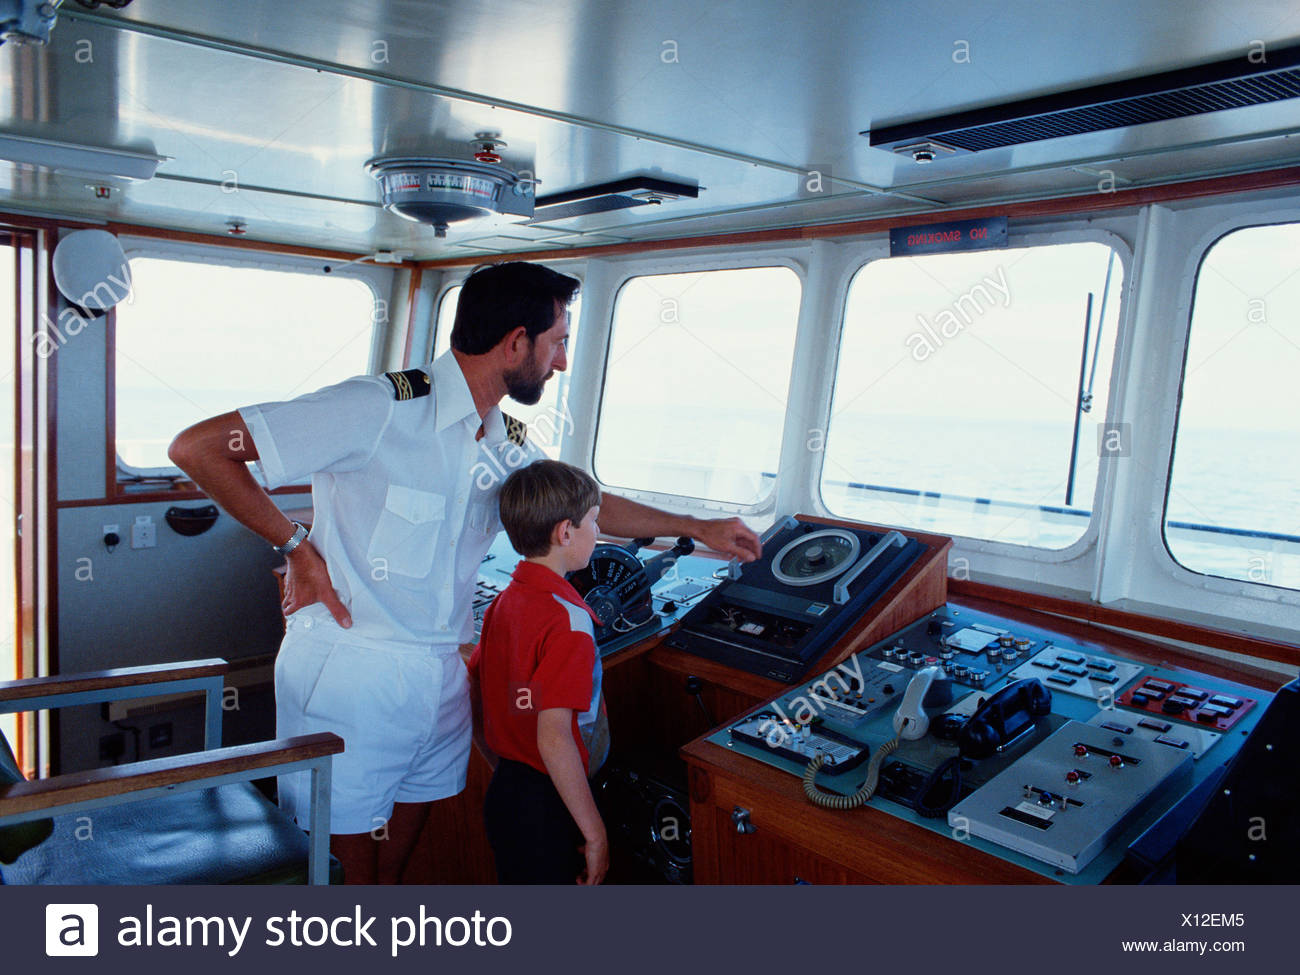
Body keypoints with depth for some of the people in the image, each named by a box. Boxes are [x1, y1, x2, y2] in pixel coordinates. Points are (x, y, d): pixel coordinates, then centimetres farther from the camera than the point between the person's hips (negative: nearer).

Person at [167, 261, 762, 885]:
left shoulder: (508, 444, 5)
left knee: (412, 813, 21)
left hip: (441, 671, 7)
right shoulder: (380, 409, -20)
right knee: (347, 846, 8)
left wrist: (698, 528, 24)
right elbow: (196, 447, -19)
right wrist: (296, 548, -17)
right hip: (351, 674, -7)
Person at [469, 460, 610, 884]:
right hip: (546, 808, -8)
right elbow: (554, 738, -27)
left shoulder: (503, 602, 3)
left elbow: (472, 702, 10)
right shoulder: (568, 619, -22)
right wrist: (595, 833, -20)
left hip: (503, 794, 8)